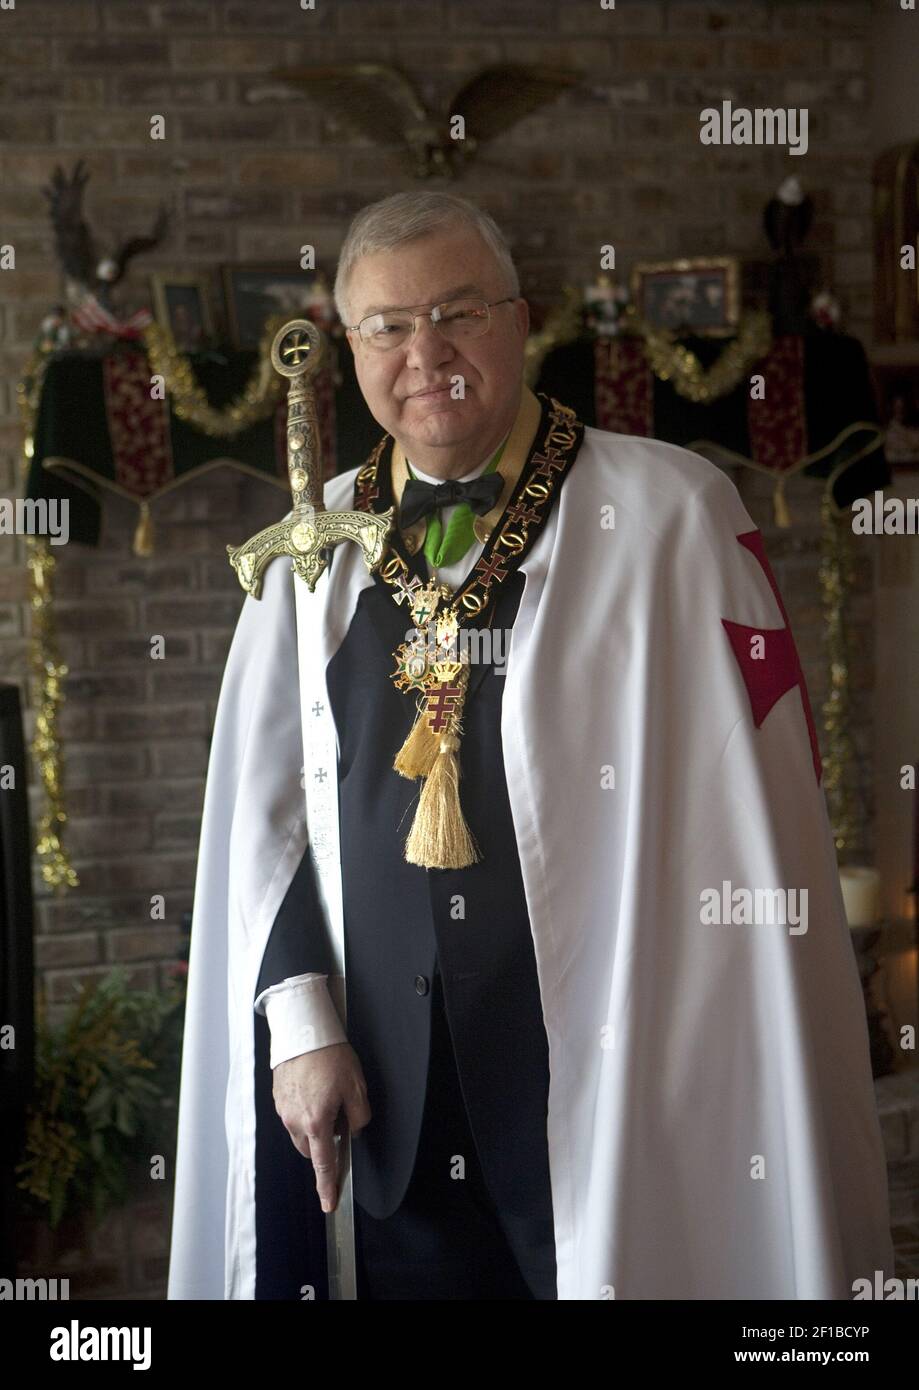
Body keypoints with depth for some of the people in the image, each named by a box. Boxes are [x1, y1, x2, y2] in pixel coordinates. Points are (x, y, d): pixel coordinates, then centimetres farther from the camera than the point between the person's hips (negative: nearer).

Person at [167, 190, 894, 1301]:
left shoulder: (667, 517, -6)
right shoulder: (319, 548, 7)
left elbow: (758, 795, -7)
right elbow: (262, 799, 9)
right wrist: (300, 1020, 0)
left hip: (607, 1081, -3)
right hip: (372, 1078, 3)